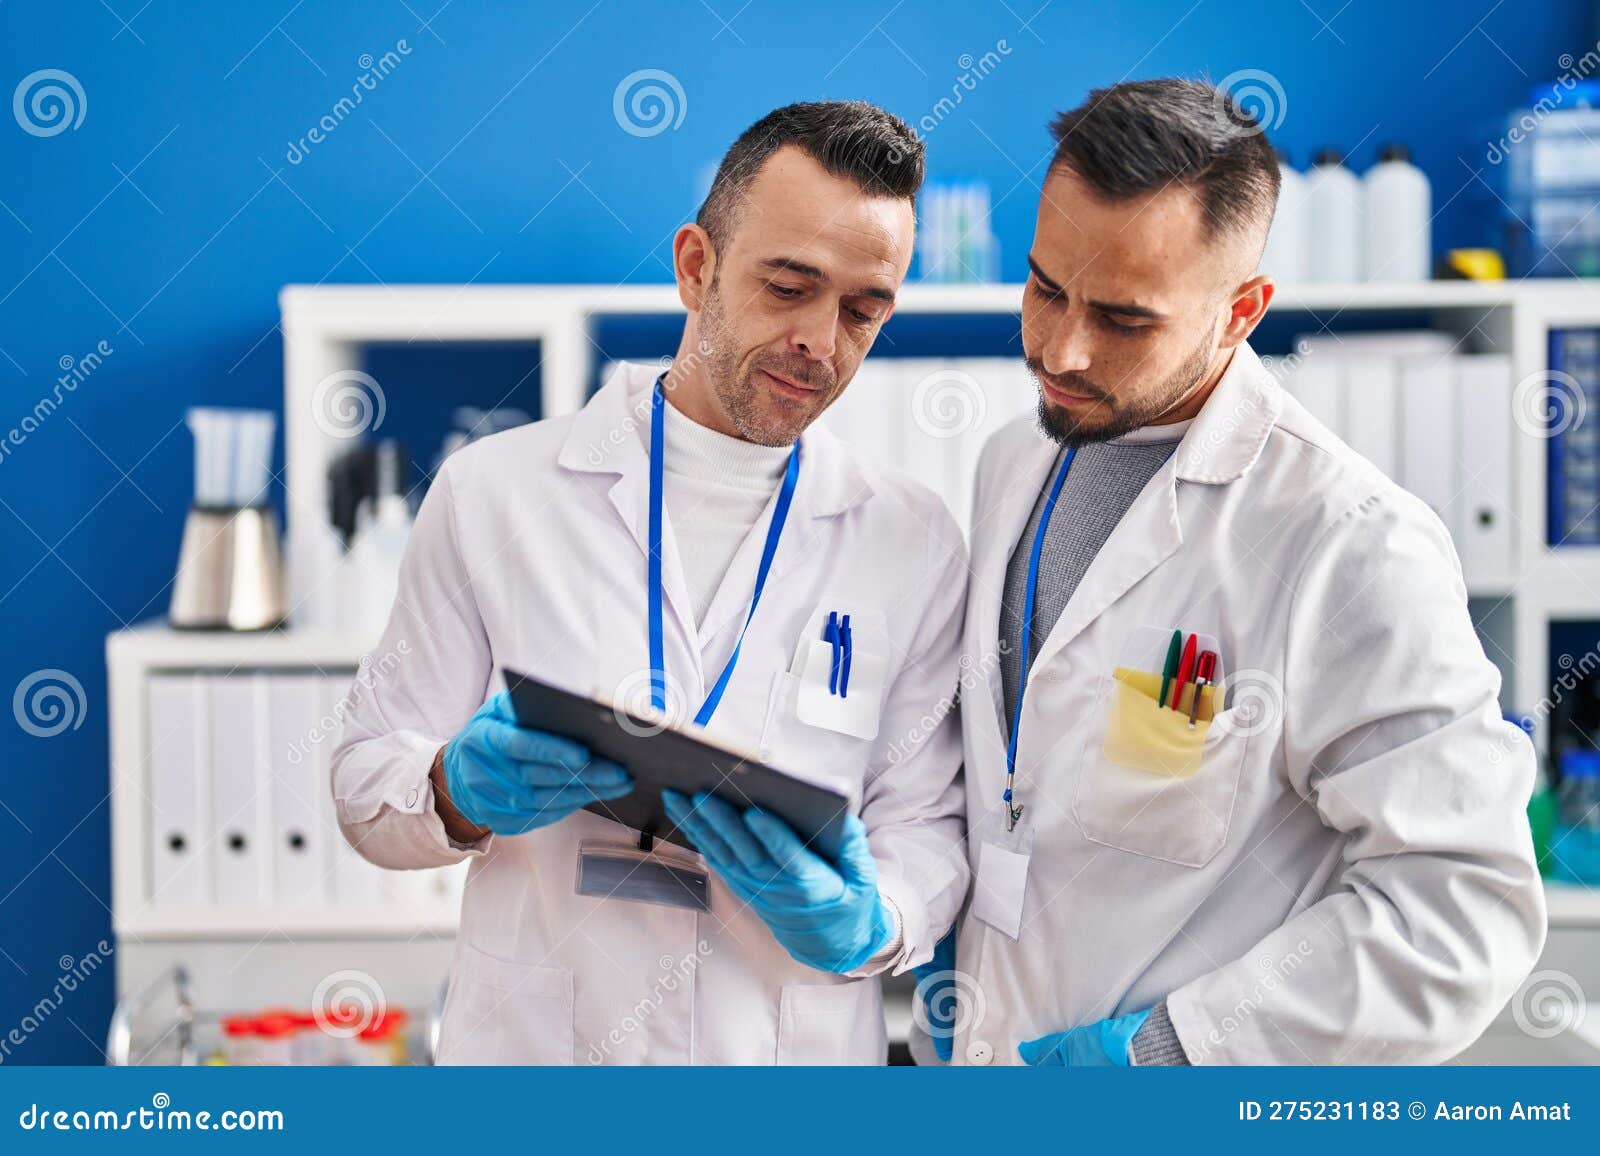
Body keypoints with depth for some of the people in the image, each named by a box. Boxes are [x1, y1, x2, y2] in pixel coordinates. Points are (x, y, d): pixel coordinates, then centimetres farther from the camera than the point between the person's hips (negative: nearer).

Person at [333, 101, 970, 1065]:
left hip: (793, 1050, 1)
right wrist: (461, 792, -23)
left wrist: (868, 924, -21)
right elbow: (368, 783, -2)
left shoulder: (917, 543, -2)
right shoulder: (493, 490, -5)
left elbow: (926, 823, 0)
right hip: (531, 1038, 0)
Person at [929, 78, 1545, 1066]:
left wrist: (1160, 1047, -23)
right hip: (990, 1050, 6)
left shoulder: (1353, 547, -21)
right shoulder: (1012, 463, 2)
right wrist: (936, 934, 2)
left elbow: (1466, 907, -23)